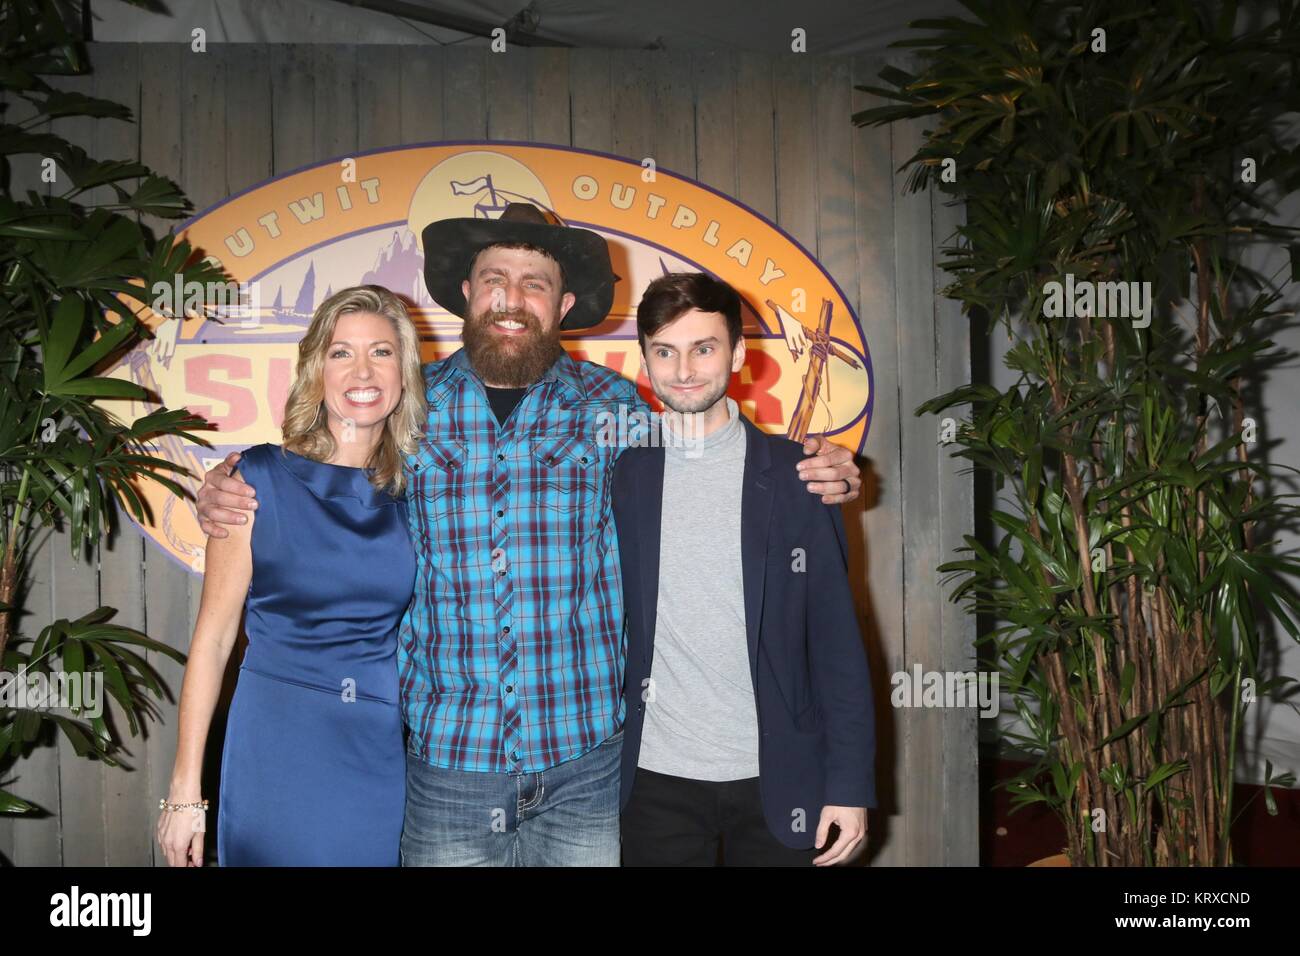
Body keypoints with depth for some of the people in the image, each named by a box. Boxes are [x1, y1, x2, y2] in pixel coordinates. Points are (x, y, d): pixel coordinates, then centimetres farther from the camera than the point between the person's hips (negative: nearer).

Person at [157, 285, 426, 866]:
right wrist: (185, 791, -4)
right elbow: (213, 638, -4)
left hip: (385, 754, 3)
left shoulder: (417, 488, 1)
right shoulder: (261, 479, -7)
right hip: (278, 751, -2)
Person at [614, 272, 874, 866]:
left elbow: (836, 641, -2)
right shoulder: (622, 476, 0)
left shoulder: (795, 475, -3)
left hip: (776, 779, 0)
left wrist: (850, 784, -5)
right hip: (656, 778, 1)